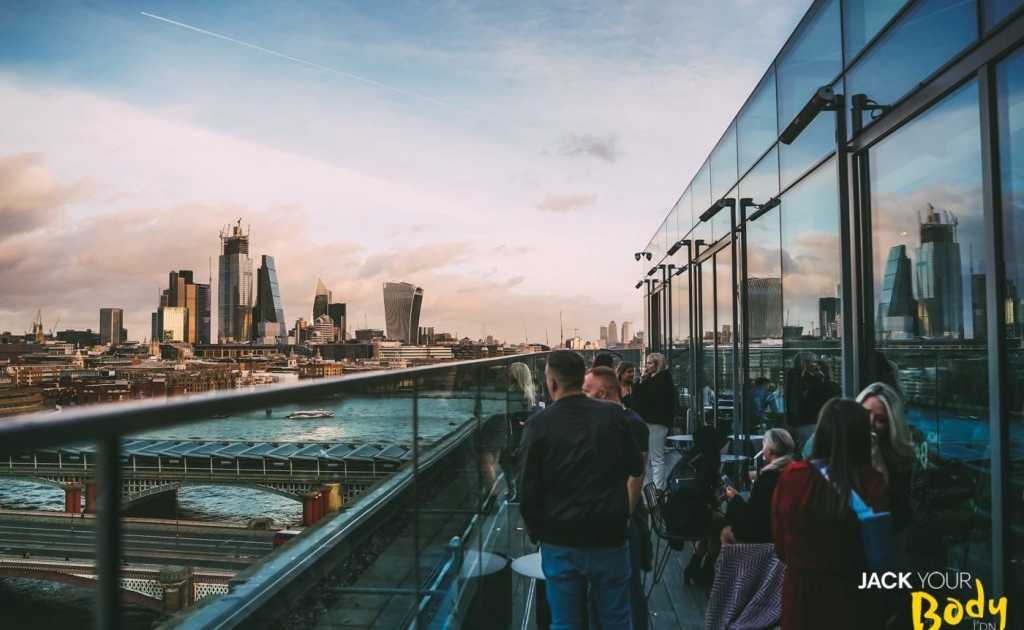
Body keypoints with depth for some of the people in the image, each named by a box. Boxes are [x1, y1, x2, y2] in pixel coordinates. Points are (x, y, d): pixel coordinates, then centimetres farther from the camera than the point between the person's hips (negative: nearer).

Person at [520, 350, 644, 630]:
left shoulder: (538, 425, -11)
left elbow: (528, 488, -6)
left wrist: (535, 530, 10)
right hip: (609, 537, 1)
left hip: (559, 543, -1)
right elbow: (636, 468, 5)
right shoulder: (614, 415, -7)